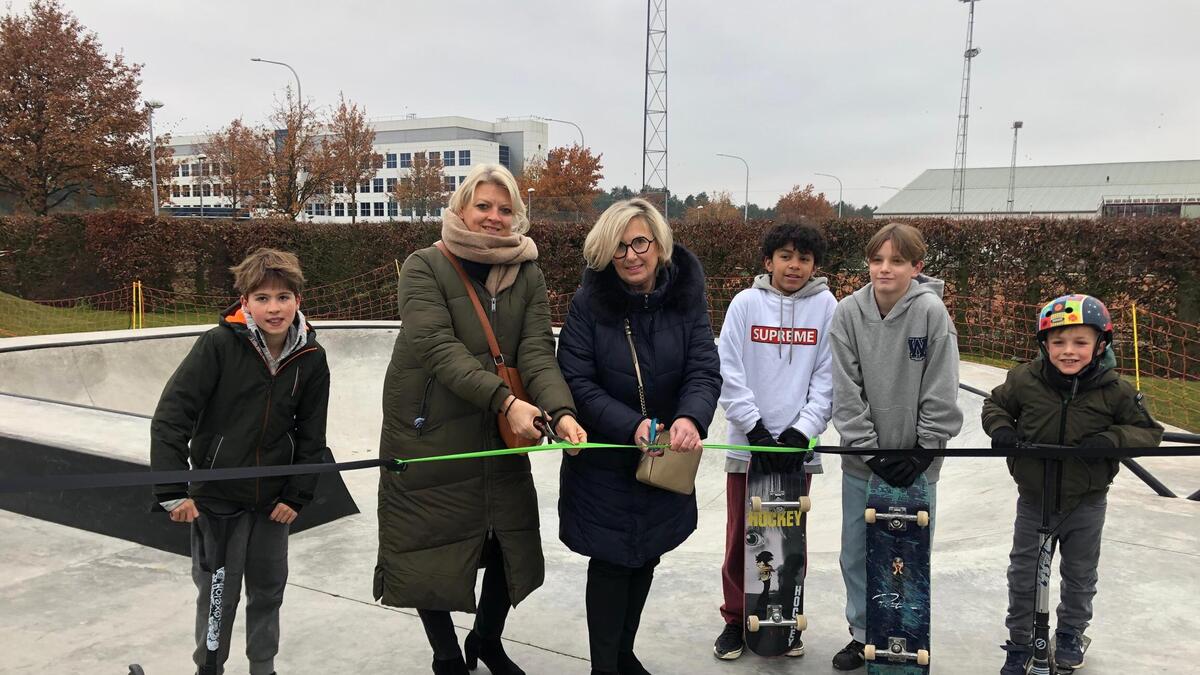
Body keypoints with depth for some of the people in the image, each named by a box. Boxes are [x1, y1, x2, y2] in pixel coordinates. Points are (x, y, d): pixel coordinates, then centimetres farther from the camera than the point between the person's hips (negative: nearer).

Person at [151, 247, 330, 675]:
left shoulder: (310, 358, -6)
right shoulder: (219, 344, -17)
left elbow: (310, 435, 2)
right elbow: (170, 417, -17)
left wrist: (297, 495, -1)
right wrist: (173, 491, -19)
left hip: (274, 499, 3)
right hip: (217, 495, -3)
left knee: (268, 589, 16)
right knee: (218, 592, 8)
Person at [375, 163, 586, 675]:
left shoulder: (527, 275, 3)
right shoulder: (424, 267, -8)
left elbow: (538, 350, -9)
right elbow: (440, 348, -21)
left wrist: (560, 410, -28)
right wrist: (505, 400, -32)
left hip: (501, 440, 4)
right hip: (429, 437, -3)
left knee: (514, 545, 12)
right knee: (430, 553, 6)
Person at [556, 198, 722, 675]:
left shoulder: (686, 298, -6)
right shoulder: (588, 302, -13)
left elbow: (705, 372, -12)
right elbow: (576, 381, -15)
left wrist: (691, 418, -33)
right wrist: (632, 426, -28)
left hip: (667, 458, 4)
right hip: (603, 461, -3)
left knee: (646, 558, 17)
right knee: (610, 562, 2)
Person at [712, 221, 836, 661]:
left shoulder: (826, 306, 1)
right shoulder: (746, 302, -1)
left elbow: (827, 378, -1)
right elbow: (729, 373, -4)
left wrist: (802, 431, -10)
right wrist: (756, 429, -11)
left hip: (798, 446, 1)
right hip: (747, 443, 0)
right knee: (741, 537, 7)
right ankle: (736, 620, 22)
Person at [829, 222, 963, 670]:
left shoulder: (931, 311, -13)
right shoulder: (848, 313, -7)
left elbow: (941, 394, -10)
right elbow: (846, 393, -6)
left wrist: (924, 452, -11)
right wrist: (869, 449, -10)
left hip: (915, 464, -2)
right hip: (862, 461, 2)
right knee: (857, 555, 12)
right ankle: (863, 634, 31)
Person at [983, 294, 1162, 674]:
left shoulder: (1114, 391, -15)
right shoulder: (1025, 380, -14)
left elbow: (1149, 431, -6)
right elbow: (995, 404, 4)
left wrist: (1112, 439, -24)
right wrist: (1001, 430, -16)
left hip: (1086, 504, 0)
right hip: (1034, 500, 0)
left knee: (1080, 576, 20)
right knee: (1023, 577, 12)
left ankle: (1071, 634, 46)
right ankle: (1019, 644, 31)